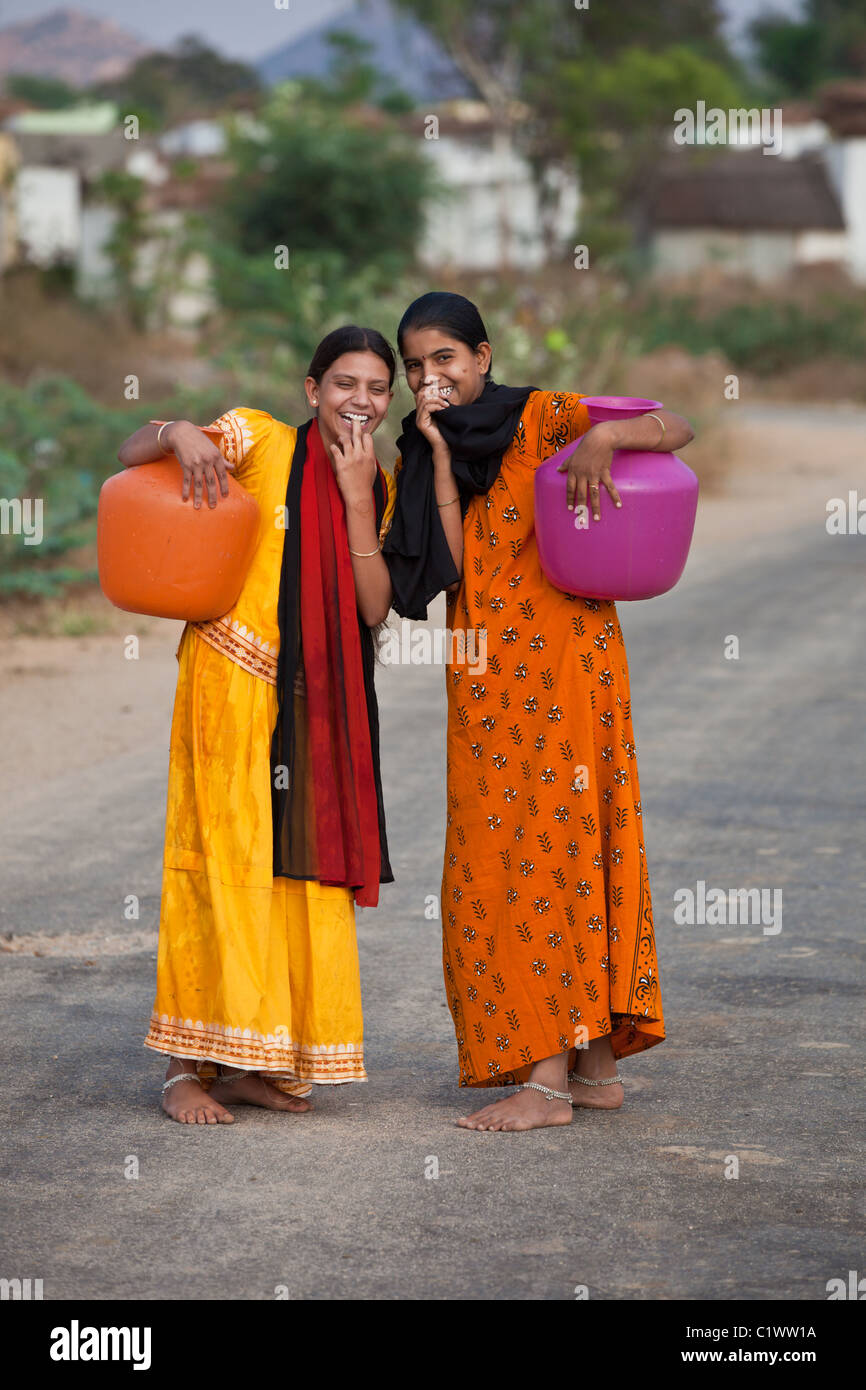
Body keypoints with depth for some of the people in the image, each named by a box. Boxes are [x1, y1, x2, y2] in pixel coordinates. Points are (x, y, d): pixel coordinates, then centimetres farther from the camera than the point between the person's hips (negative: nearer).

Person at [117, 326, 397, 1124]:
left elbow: (374, 609, -3)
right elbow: (132, 456, -2)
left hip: (318, 707, 5)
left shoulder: (379, 487, 9)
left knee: (301, 871, 5)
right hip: (232, 684, -5)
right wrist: (180, 434, -24)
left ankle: (260, 1064, 13)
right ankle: (190, 1068, -3)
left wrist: (357, 495, -10)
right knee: (221, 863, -7)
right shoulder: (259, 440, -3)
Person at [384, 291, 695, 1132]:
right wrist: (440, 453, -5)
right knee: (499, 858, 5)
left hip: (558, 661, -7)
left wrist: (604, 435, -30)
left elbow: (676, 428, -11)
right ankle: (594, 1068, 11)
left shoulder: (541, 418, -3)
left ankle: (549, 1078, -11)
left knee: (550, 845, -10)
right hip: (487, 682, 7)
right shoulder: (427, 456, 13)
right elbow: (450, 563, -2)